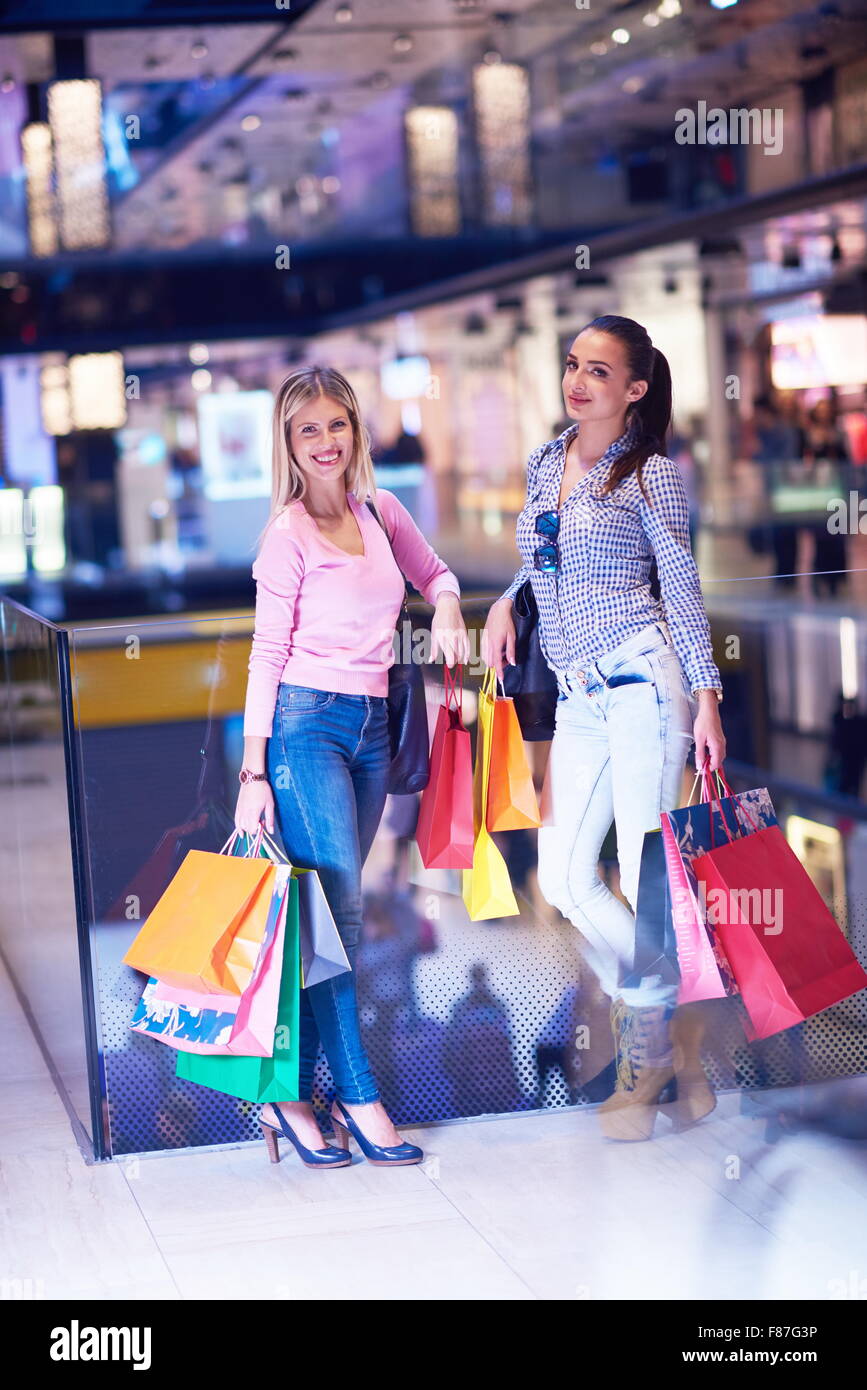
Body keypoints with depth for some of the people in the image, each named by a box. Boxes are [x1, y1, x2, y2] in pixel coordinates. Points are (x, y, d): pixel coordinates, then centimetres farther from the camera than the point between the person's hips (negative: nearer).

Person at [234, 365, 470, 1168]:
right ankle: (358, 1097, -4)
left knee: (331, 912, 7)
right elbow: (268, 655, -6)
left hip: (371, 725, 6)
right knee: (338, 912, -10)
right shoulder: (288, 536, -6)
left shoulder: (380, 512, 10)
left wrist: (447, 610, 1)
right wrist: (254, 772, -9)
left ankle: (292, 1092, 12)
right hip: (306, 722, -6)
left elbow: (434, 574, 26)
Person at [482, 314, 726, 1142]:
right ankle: (669, 1027, 17)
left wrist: (706, 696, -7)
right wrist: (504, 604, 6)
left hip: (640, 678, -6)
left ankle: (648, 1057, 10)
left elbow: (682, 588, -2)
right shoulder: (543, 464, 14)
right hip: (576, 698, 6)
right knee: (564, 879, 1)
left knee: (645, 872, -5)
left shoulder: (652, 474, -2)